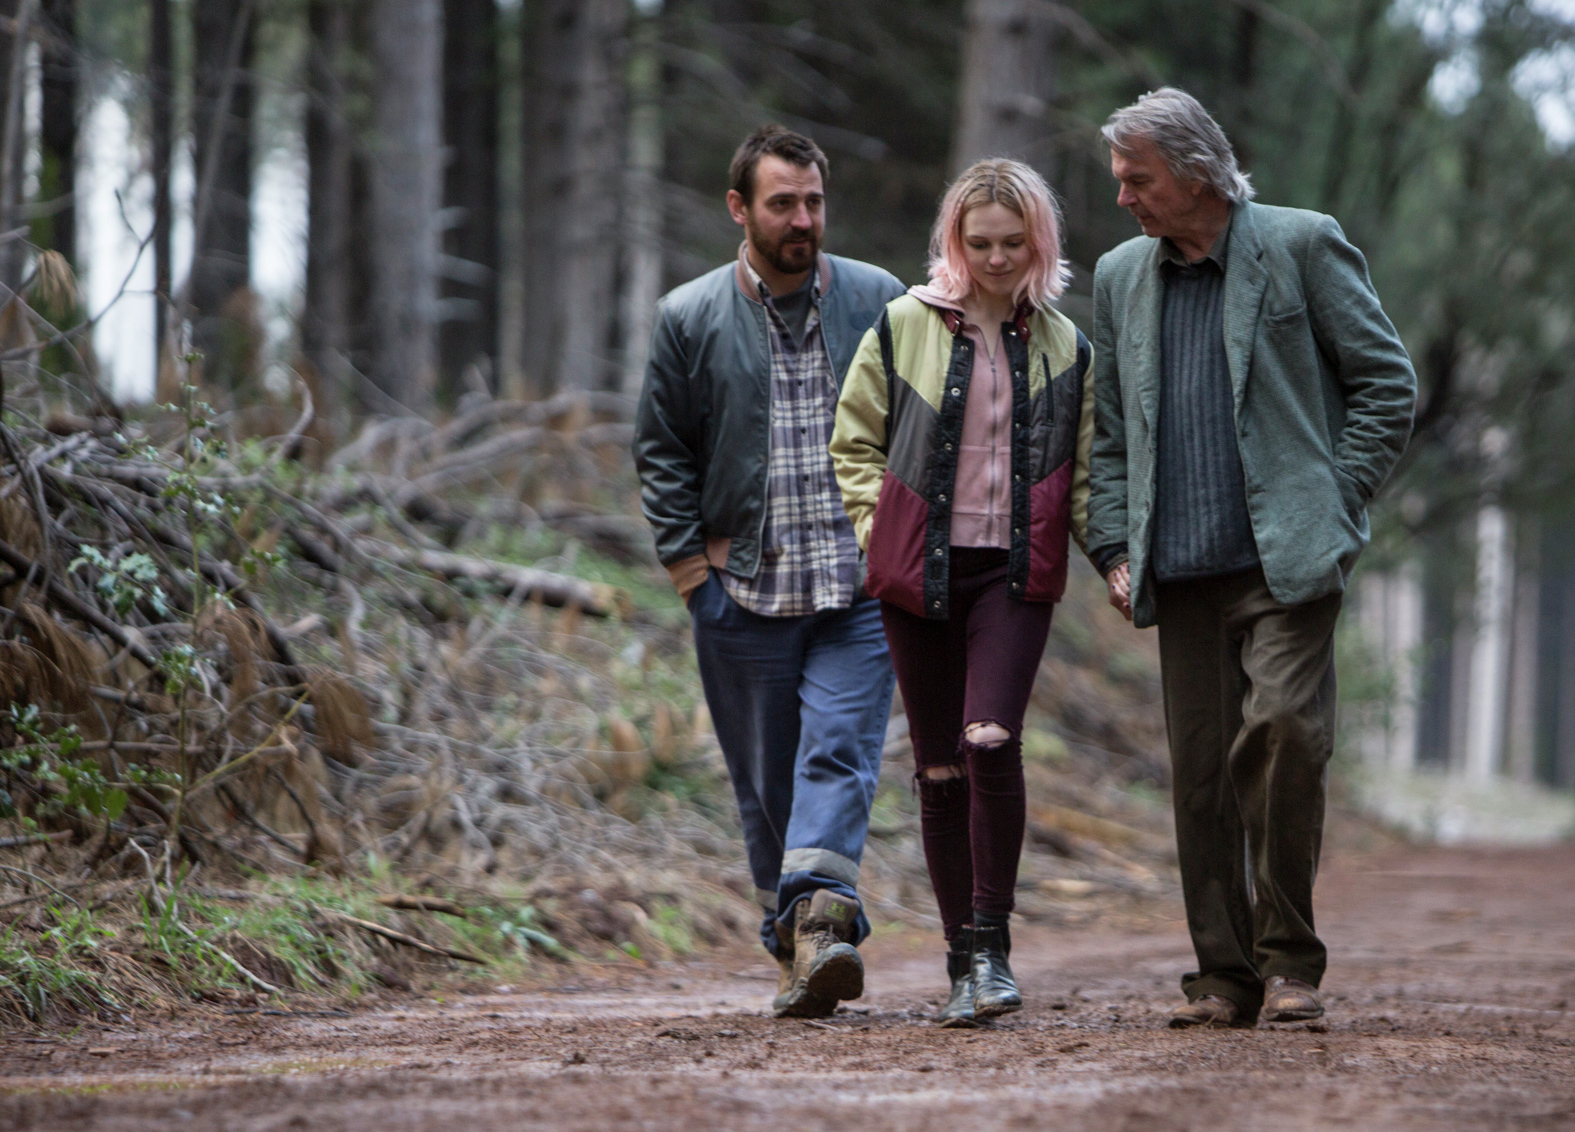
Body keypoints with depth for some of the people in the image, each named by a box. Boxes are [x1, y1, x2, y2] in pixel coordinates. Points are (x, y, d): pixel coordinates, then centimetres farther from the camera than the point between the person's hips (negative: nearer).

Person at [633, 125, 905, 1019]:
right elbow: (663, 453, 9)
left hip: (858, 586, -1)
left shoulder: (880, 302, 7)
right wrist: (692, 563, 1)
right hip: (744, 592, 1)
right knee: (765, 781, 4)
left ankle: (818, 923, -25)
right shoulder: (690, 318, 6)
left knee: (839, 755, -15)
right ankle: (797, 946, 12)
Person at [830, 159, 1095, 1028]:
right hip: (920, 573, 1)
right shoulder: (904, 326, 4)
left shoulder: (1064, 347, 8)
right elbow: (854, 441, 11)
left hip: (1016, 574, -1)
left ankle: (990, 944, -10)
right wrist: (880, 532, 0)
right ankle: (962, 960, 12)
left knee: (991, 743, -20)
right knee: (940, 768, 3)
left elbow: (1083, 471, 14)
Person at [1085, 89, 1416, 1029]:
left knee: (1284, 731, -19)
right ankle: (1226, 977, 8)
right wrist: (1115, 547, 8)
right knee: (1202, 768, 2)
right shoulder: (1122, 277, 17)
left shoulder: (1302, 246, 1)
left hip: (1286, 558, -5)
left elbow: (1387, 383, 2)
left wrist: (1335, 504, -5)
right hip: (1183, 571, 5)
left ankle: (1289, 958, -7)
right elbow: (1111, 430, 20)